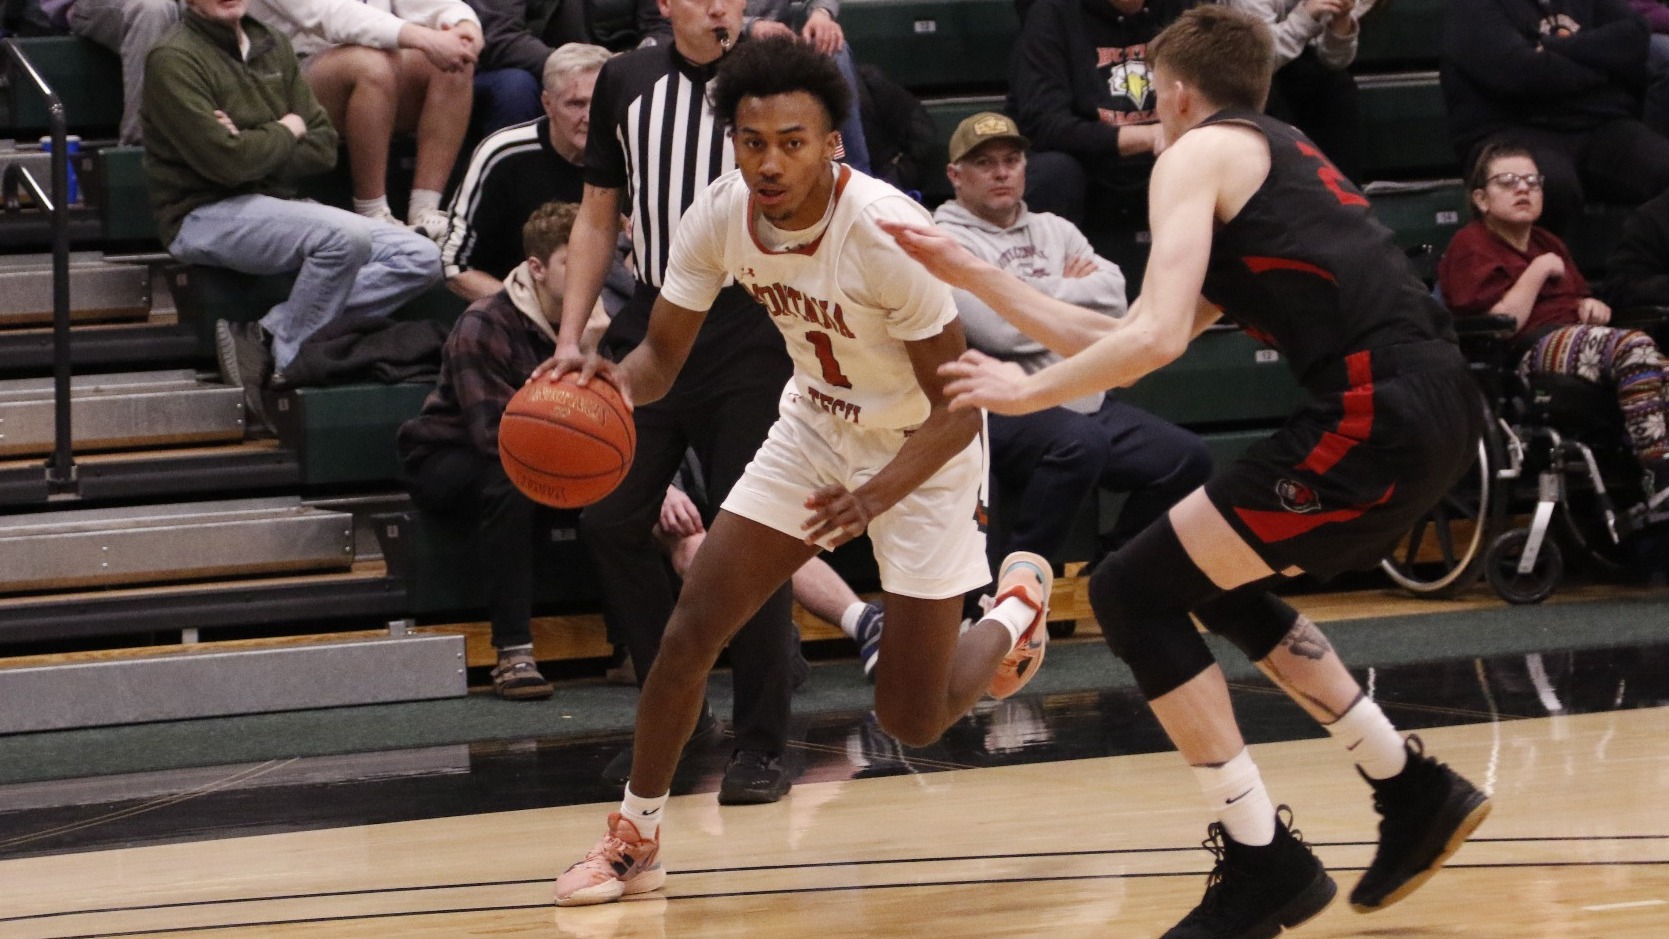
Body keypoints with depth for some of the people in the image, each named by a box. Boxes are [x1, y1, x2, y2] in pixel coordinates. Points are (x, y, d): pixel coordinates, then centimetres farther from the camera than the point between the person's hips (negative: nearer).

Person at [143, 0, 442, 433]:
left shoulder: (272, 46, 13)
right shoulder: (174, 60, -10)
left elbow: (323, 148, 7)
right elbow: (227, 162, -20)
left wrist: (255, 150, -11)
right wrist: (286, 131, -2)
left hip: (277, 202, 8)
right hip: (204, 215, -8)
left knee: (420, 258, -8)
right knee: (345, 237, -32)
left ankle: (263, 336, -15)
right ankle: (285, 362, -14)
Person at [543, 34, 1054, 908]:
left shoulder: (888, 230, -33)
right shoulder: (720, 215, -18)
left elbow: (958, 405, -27)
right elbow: (662, 355, -7)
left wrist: (877, 493, -43)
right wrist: (609, 378, -31)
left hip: (924, 449, -4)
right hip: (817, 425, 5)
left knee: (912, 719, -1)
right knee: (689, 634, -5)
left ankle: (1019, 604, 29)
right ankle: (635, 836, 13)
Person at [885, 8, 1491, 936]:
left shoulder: (1200, 154, 3)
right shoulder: (1278, 158, 29)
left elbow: (1155, 340, -10)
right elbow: (1121, 339, 28)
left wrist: (1030, 391, 4)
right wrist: (976, 276, 30)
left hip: (1378, 409, -9)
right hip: (1440, 405, 9)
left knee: (1133, 592, 0)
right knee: (1215, 581, 27)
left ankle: (1265, 862, 0)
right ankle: (1416, 790, 28)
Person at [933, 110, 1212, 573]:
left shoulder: (1054, 230, 19)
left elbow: (1113, 295, 7)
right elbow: (1001, 327, -17)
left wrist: (1048, 292, -6)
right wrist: (1070, 289, -1)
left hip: (1088, 405, 8)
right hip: (1008, 415, -8)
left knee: (1188, 459, -6)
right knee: (1079, 443, -37)